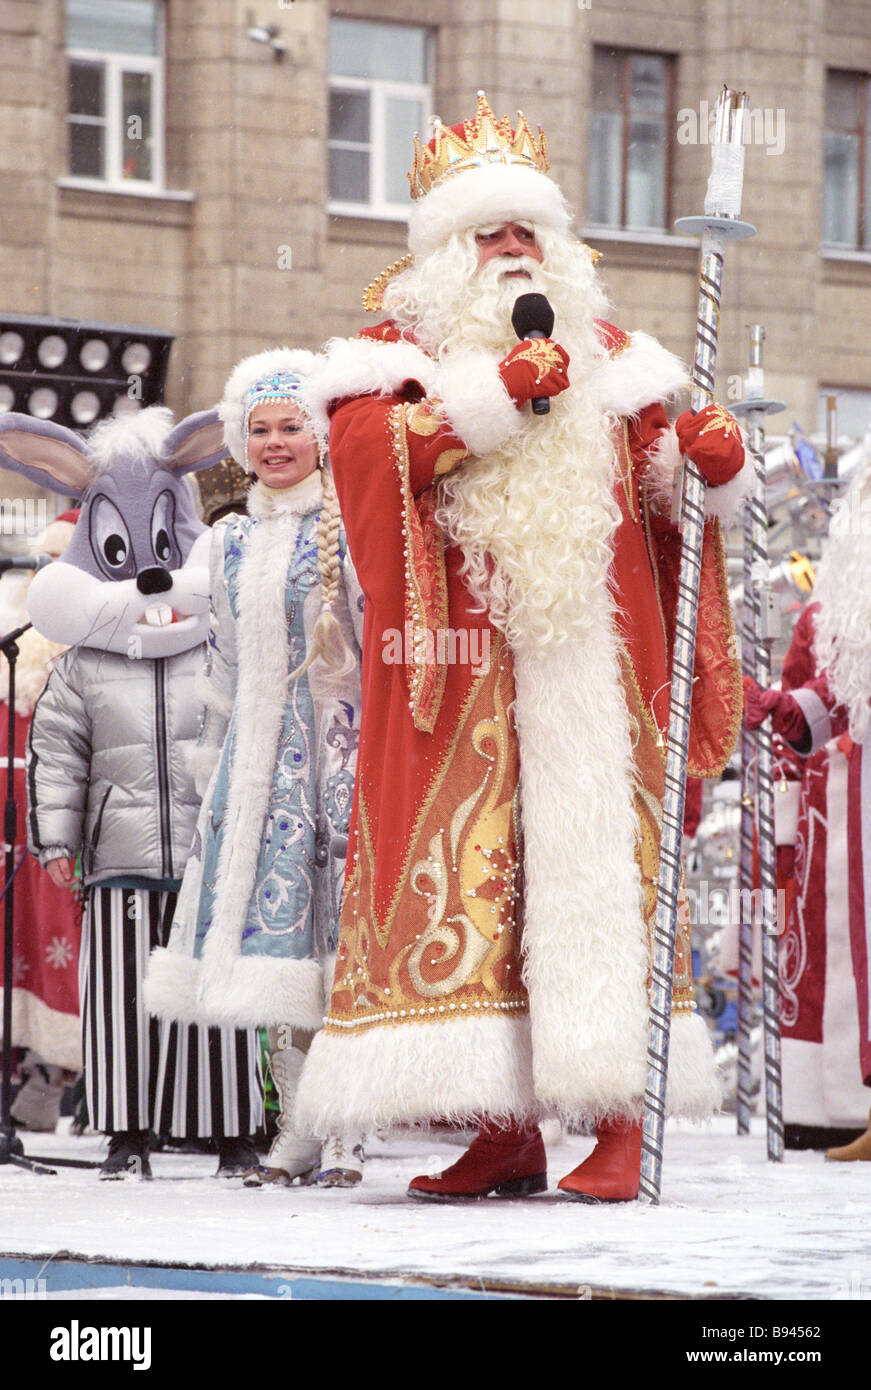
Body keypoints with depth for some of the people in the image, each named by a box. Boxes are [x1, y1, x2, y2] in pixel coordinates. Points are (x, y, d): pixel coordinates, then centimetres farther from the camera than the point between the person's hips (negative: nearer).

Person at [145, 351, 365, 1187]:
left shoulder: (346, 527, -2)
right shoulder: (235, 540, 15)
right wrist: (215, 768, 20)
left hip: (336, 742, -6)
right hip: (259, 756, 6)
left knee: (338, 925, -9)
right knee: (273, 922, 3)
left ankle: (346, 1133, -7)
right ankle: (298, 1128, 8)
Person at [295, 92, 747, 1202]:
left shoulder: (608, 361, 20)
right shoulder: (397, 353, 11)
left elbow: (664, 488, 19)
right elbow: (366, 445, -10)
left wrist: (706, 462, -3)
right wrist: (494, 394, -17)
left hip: (589, 659, 2)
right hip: (460, 672, -2)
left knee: (595, 860, -6)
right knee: (470, 869, -6)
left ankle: (619, 1119, -8)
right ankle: (505, 1131, -3)